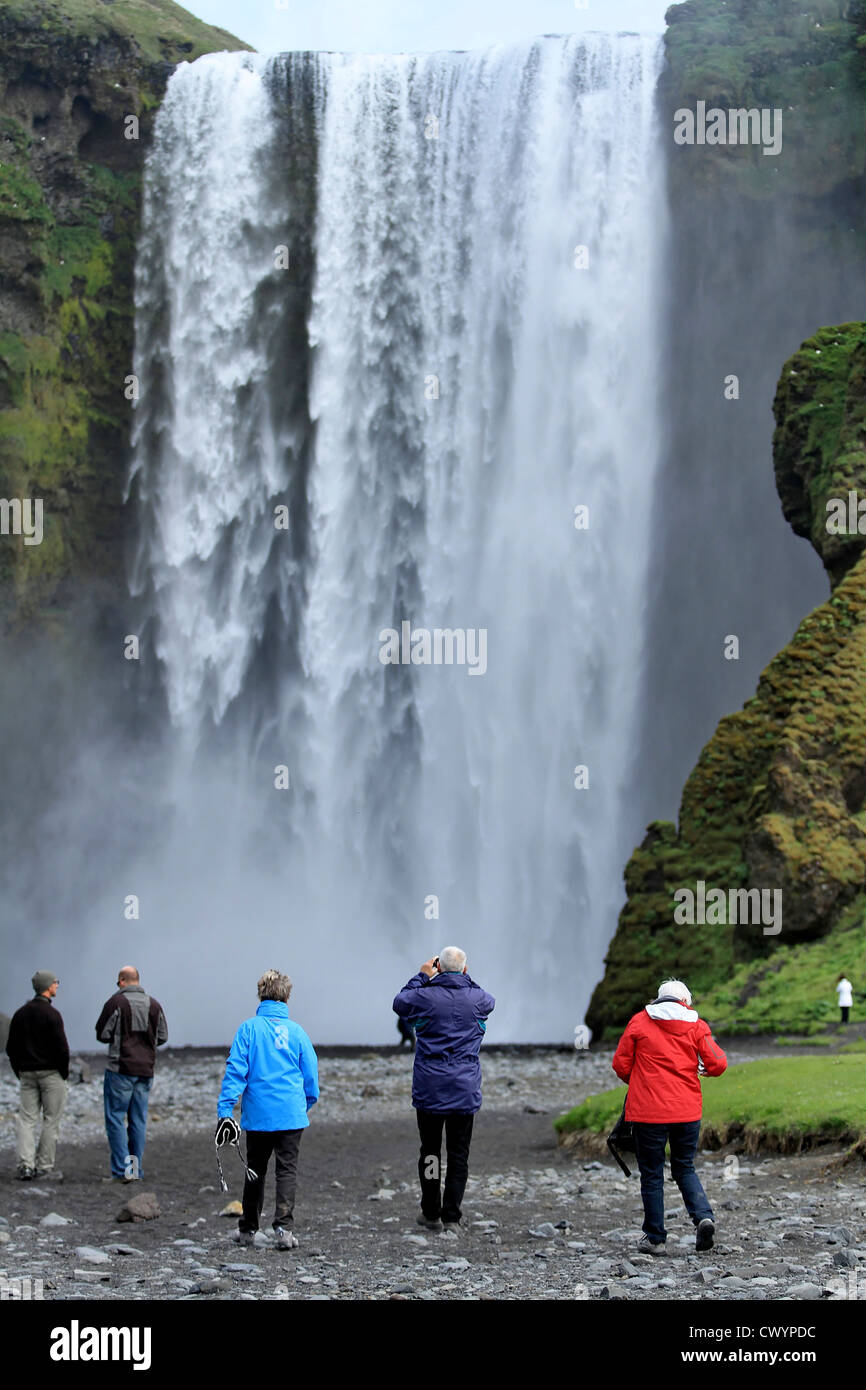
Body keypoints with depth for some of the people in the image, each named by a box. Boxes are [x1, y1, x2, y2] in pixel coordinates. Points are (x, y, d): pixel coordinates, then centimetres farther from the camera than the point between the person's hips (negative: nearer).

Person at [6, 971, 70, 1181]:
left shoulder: (20, 1013, 8)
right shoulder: (52, 1014, -12)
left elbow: (11, 1047, 11)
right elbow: (62, 1047, -16)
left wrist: (20, 1072, 17)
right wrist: (64, 1073, -3)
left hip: (27, 1074, 5)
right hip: (51, 1073, -5)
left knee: (26, 1120, 5)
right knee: (51, 1121, 2)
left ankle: (25, 1165, -7)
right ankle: (44, 1167, 1)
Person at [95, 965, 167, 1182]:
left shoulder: (116, 1002, -9)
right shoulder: (154, 1005, 6)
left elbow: (102, 1034, -7)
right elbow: (163, 1037, 11)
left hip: (120, 1068, -5)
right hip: (146, 1070, 5)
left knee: (115, 1118, -1)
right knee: (138, 1120, 9)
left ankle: (122, 1170, -8)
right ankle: (137, 1170, 10)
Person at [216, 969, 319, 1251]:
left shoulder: (249, 1028, -2)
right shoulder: (296, 1031, 1)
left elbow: (235, 1071, -8)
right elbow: (311, 1074, 6)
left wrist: (225, 1109, -9)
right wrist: (307, 1104, 22)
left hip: (257, 1114, 0)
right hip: (291, 1116, 0)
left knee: (255, 1171, 14)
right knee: (287, 1171, 2)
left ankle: (248, 1229, 23)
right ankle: (284, 1229, -10)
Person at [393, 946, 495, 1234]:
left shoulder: (425, 996, -8)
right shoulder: (476, 998, -2)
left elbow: (399, 1003, 14)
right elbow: (490, 1002, 24)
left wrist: (422, 977, 19)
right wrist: (465, 980, 26)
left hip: (429, 1088, -1)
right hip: (465, 1090, 1)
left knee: (430, 1151, 11)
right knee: (459, 1154, 4)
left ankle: (431, 1213, 14)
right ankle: (451, 1218, 1)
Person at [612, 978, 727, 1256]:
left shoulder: (639, 1022, 2)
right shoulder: (695, 1025, 3)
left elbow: (621, 1065, 4)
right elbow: (717, 1064, -3)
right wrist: (704, 1070, 20)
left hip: (648, 1111, -2)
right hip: (687, 1111, 2)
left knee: (652, 1174, 7)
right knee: (685, 1168, 18)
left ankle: (655, 1238, 9)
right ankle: (703, 1216, -5)